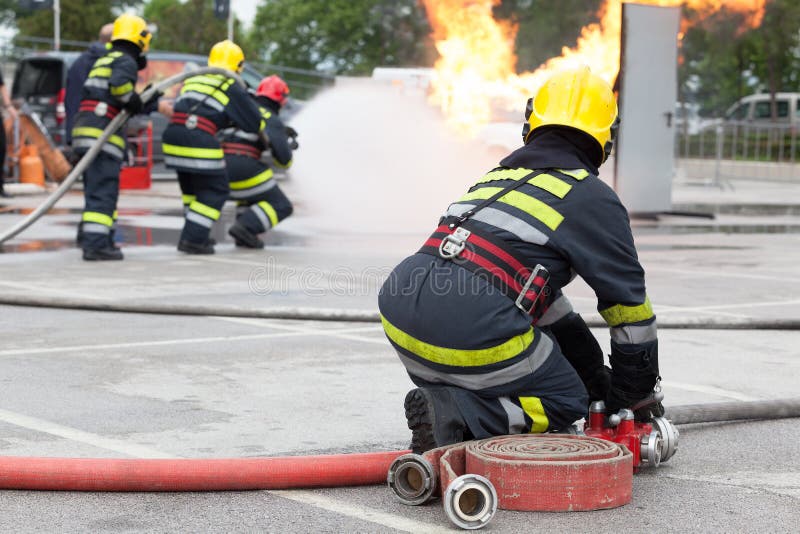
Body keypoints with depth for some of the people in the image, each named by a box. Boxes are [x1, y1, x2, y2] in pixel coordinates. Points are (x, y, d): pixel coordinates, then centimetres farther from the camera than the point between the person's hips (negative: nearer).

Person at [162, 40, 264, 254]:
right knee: (215, 191, 8)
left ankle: (194, 235, 29)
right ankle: (192, 239, 3)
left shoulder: (192, 79, 21)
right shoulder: (232, 88, 5)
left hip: (173, 139, 6)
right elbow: (254, 123, 7)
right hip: (200, 143, -6)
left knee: (191, 188, 24)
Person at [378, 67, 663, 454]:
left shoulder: (497, 178, 28)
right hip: (473, 336, -7)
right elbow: (629, 305, 12)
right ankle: (459, 418, -8)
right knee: (565, 403, 15)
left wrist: (596, 376, 41)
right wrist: (638, 392, 28)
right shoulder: (591, 197, 7)